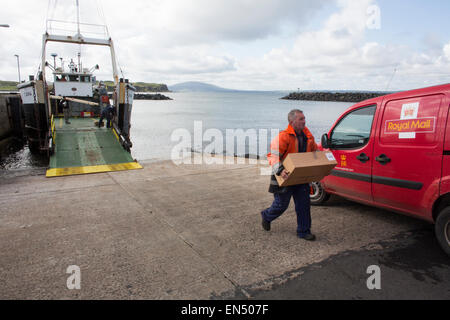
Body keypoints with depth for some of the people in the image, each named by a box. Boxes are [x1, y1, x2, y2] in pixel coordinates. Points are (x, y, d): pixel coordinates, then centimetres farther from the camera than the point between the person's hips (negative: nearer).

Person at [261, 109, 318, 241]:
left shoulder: (307, 135, 4)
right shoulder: (283, 136, -19)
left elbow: (315, 151, 19)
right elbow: (273, 156, -23)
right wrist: (280, 170, -38)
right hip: (285, 176, -6)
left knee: (304, 204, 7)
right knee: (281, 204, 7)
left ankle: (304, 231, 21)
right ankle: (266, 216, 37)